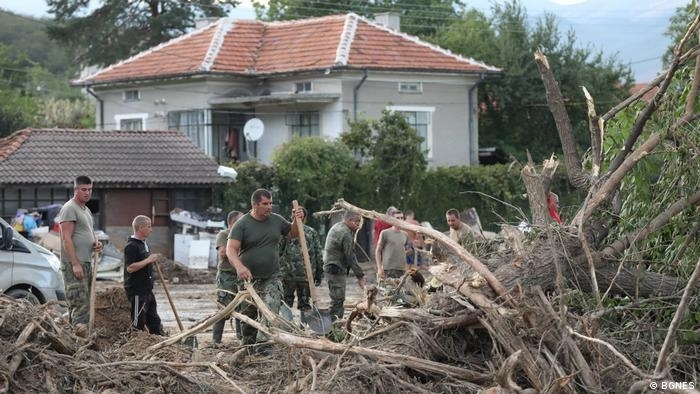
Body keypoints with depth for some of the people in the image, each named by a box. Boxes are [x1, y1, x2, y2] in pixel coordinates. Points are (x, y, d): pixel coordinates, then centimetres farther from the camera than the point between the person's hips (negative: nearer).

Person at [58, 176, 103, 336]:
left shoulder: (86, 210, 19)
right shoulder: (70, 209, -11)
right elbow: (66, 238, -17)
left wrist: (96, 243, 7)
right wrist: (75, 264, -22)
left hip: (86, 262, 10)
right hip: (74, 264, -10)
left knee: (84, 302, 11)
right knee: (79, 302, -15)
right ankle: (81, 334, -18)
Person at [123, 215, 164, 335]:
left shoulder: (143, 244, 16)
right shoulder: (131, 246, -16)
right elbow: (130, 267, -24)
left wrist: (153, 260, 11)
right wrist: (148, 260, -22)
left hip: (147, 289, 10)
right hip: (137, 290, -10)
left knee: (154, 321, 15)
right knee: (138, 323, -4)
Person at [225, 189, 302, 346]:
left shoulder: (277, 220, 6)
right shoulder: (242, 224, -8)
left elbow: (293, 234, 22)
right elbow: (231, 249, -17)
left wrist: (296, 221, 0)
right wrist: (239, 267, -36)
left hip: (272, 278, 2)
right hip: (249, 278, -2)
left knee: (271, 313, -18)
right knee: (248, 317, 10)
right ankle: (247, 345, 26)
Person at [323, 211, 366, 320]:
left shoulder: (336, 227, 14)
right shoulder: (345, 233, -19)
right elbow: (351, 257, -19)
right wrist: (360, 276, -14)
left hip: (330, 267, 11)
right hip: (336, 269, -11)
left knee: (338, 299, 14)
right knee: (338, 299, -10)